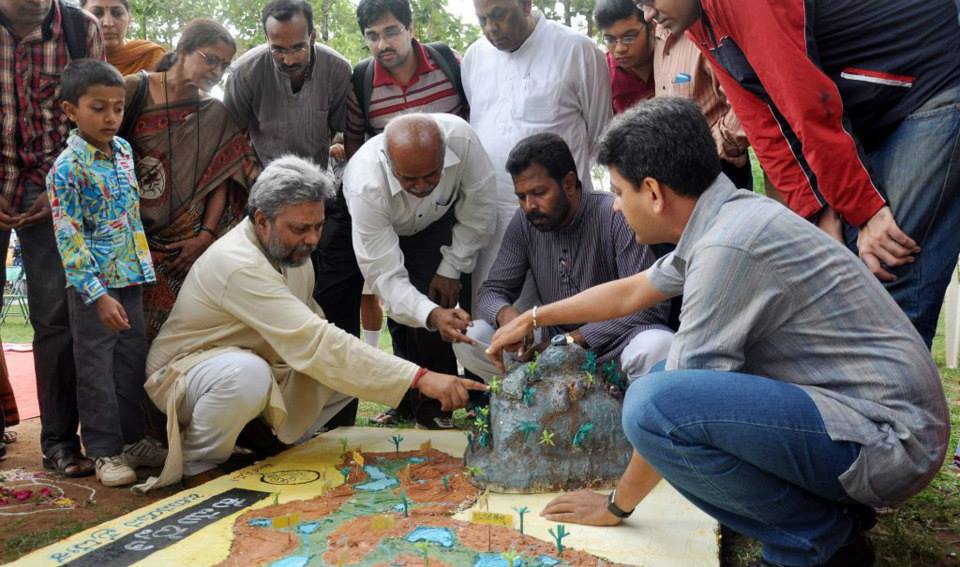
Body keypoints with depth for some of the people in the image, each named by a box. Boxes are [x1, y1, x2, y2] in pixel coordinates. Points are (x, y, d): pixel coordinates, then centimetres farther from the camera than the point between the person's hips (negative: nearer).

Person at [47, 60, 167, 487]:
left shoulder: (123, 149, 5)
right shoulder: (67, 168, -15)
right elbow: (69, 239, -17)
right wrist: (98, 295, -21)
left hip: (131, 276, 7)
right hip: (93, 285, -6)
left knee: (133, 361, 14)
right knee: (97, 367, 4)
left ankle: (132, 439, 27)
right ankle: (104, 450, 16)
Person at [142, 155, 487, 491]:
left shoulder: (293, 248, -3)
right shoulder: (238, 264, -32)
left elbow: (307, 336, 8)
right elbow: (315, 344, -40)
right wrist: (419, 378, -44)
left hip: (263, 364, 8)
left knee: (354, 362, -7)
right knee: (247, 373, -41)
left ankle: (286, 438, 9)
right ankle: (197, 465, -13)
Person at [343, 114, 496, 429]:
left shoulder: (460, 136, -38)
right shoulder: (365, 186, -42)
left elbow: (479, 203, -19)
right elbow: (385, 275, -39)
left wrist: (452, 268, -16)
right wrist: (432, 316, -55)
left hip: (441, 218, 2)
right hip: (386, 229, -1)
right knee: (406, 317, -16)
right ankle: (423, 400, 2)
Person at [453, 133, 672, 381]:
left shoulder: (616, 217, -17)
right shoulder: (524, 222, -1)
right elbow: (492, 290, 3)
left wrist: (574, 340, -25)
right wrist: (504, 312, -23)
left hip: (614, 338, -4)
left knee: (657, 348, -38)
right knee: (468, 341, -16)